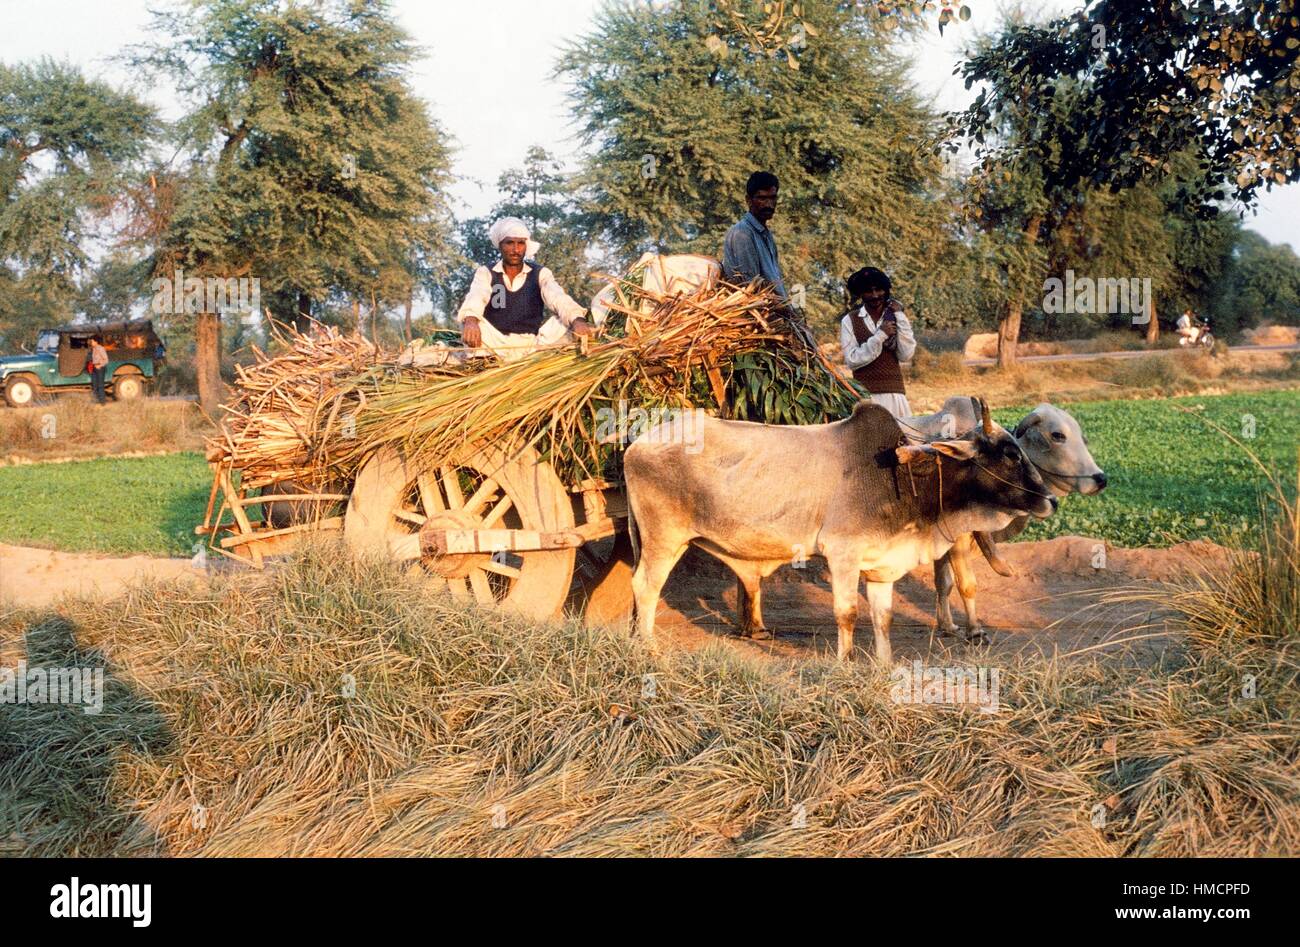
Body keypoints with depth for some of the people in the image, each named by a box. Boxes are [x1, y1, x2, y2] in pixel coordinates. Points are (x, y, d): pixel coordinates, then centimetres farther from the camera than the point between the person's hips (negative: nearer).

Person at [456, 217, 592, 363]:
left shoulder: (540, 273, 9)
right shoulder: (486, 273, 6)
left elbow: (557, 298, -12)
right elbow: (477, 296, -16)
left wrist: (577, 320, -35)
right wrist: (470, 320, -41)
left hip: (534, 345, 1)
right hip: (496, 347, -1)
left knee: (567, 321, -21)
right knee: (470, 321, -26)